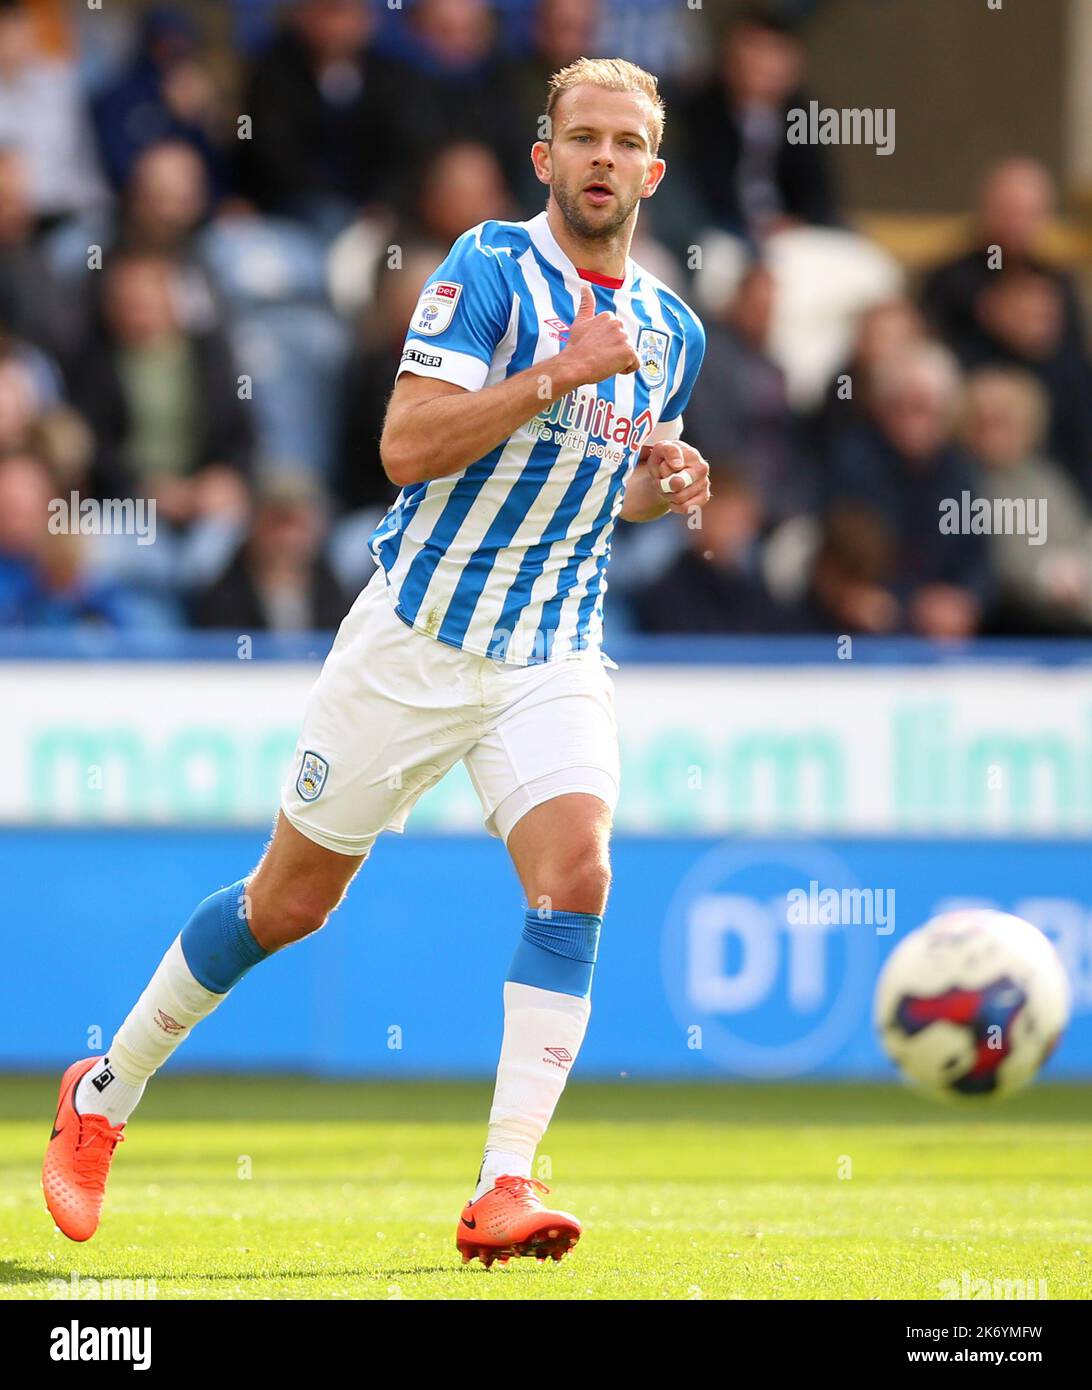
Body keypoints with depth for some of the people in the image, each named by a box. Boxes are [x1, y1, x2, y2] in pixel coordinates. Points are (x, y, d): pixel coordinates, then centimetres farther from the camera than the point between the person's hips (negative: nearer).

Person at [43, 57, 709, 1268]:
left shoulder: (672, 331, 8)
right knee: (290, 900, 6)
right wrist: (557, 372, -27)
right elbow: (406, 447, -21)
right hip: (417, 637, -4)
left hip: (553, 657, 4)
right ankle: (105, 1092, 28)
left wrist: (662, 487, 2)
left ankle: (505, 1190, -23)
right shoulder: (492, 270, -11)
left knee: (575, 875, -21)